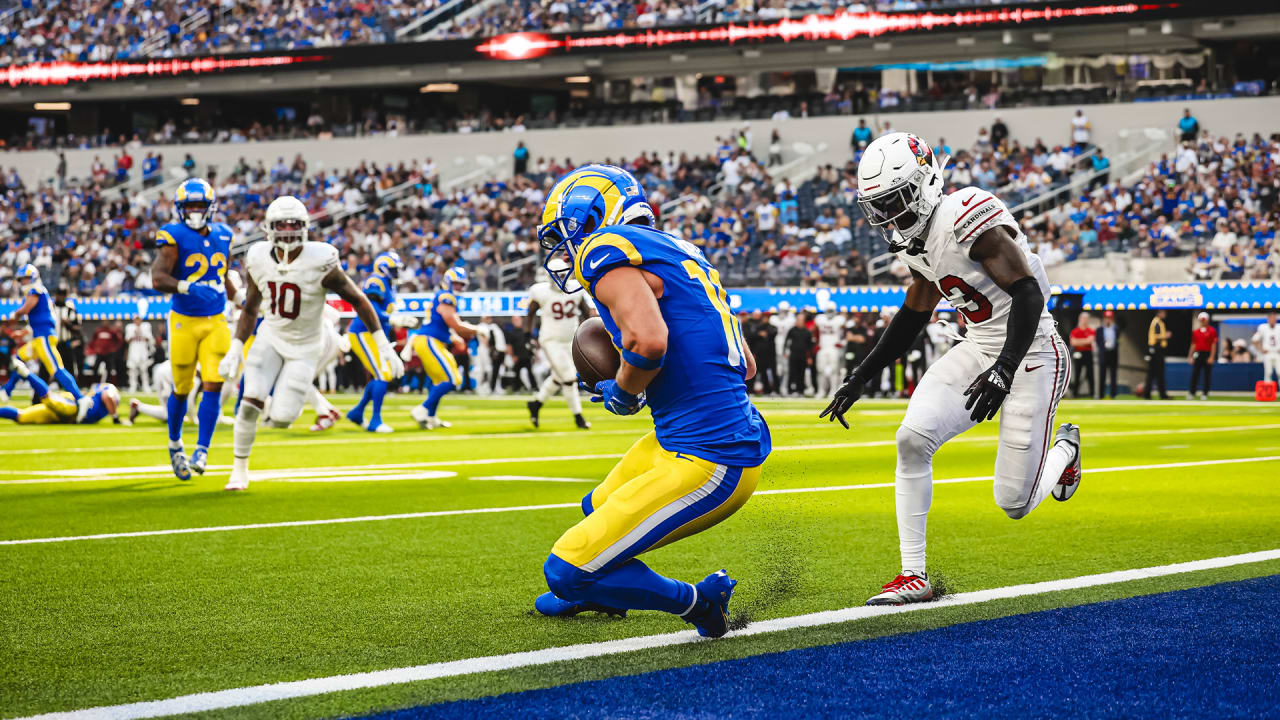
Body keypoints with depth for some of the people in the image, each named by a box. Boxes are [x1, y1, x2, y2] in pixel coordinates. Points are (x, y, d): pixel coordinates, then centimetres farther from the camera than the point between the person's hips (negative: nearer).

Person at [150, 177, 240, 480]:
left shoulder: (222, 236, 7)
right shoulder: (174, 237, -10)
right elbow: (158, 278, -22)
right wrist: (188, 287, -36)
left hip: (215, 322, 3)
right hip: (184, 322, -3)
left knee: (213, 386, -9)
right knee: (182, 389, 7)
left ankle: (202, 450, -2)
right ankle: (175, 444, 29)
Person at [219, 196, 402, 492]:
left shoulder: (320, 263, -23)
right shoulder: (259, 260, -10)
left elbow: (358, 300, -13)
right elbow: (250, 310, 6)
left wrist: (383, 345, -14)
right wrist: (235, 349, -3)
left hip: (305, 348, -3)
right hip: (271, 337, 3)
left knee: (280, 419, -10)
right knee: (250, 403, -15)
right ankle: (240, 469, 6)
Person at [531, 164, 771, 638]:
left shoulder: (605, 250, -9)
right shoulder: (675, 253, 17)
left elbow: (649, 340, -28)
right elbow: (744, 366, 19)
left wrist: (623, 393, -7)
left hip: (706, 464, -9)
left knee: (567, 570, -5)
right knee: (601, 510, 33)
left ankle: (695, 601, 6)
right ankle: (598, 595, 60)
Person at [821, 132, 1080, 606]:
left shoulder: (969, 217, -24)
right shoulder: (916, 241, 4)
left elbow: (1028, 293, -26)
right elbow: (914, 313, 19)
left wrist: (1003, 371, -36)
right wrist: (860, 378, 19)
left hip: (1029, 354, -8)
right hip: (978, 350, 8)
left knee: (1015, 504, -3)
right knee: (913, 438, -14)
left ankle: (1064, 447, 33)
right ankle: (914, 576, -6)